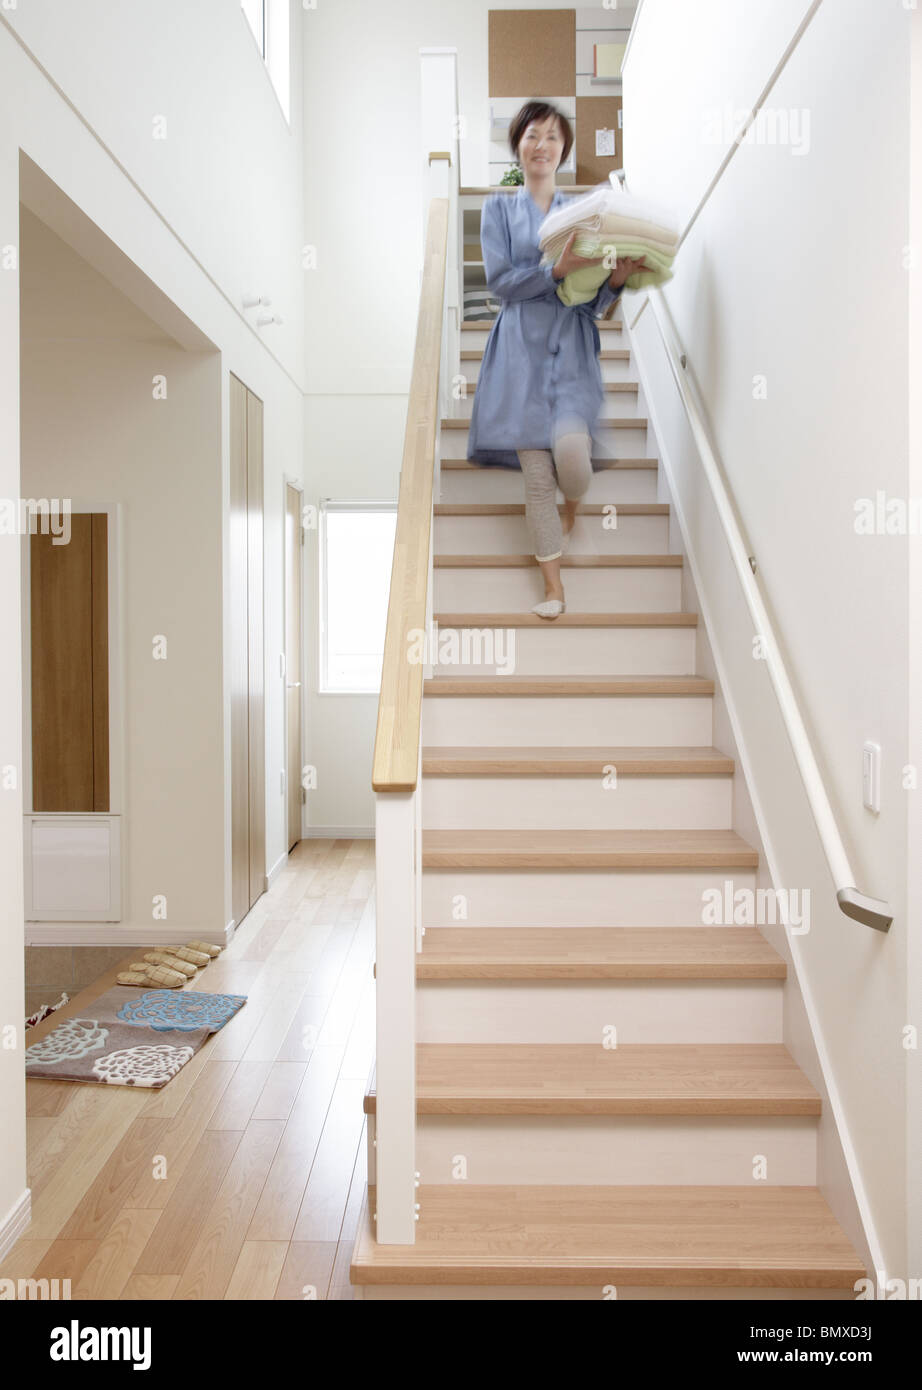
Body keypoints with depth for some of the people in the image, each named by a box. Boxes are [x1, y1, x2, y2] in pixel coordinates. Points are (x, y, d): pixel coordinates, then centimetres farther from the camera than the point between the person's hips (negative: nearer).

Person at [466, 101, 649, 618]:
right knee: (536, 474, -5)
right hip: (522, 346, -1)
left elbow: (594, 299, 9)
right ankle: (554, 584, 9)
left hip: (573, 346, 1)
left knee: (571, 449, -22)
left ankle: (572, 507, 17)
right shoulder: (499, 209, 11)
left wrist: (617, 280, -13)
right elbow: (500, 280, -3)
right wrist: (558, 269, -16)